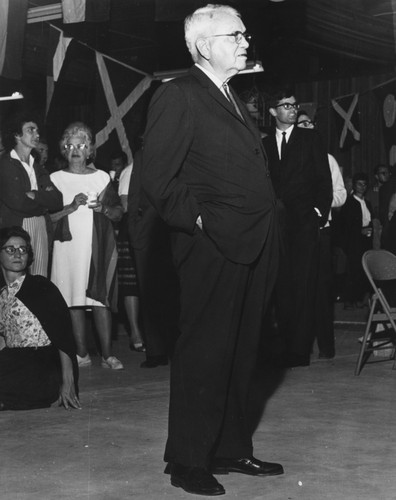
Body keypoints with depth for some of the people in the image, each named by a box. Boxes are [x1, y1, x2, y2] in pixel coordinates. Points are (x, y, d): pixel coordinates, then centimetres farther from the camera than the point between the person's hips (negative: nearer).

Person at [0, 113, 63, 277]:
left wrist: (35, 195, -9)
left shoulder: (38, 168, 18)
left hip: (41, 229, 6)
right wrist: (44, 201, 3)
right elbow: (17, 202, -12)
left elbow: (58, 201, 7)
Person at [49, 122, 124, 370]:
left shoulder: (102, 177, 12)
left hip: (99, 246, 0)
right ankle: (82, 354, 3)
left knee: (101, 299, -5)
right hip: (69, 245, 0)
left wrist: (103, 208, -8)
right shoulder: (56, 178, 9)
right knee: (74, 301, -2)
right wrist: (72, 207, -13)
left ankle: (107, 354, -5)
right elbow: (50, 215, 1)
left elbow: (119, 212, 11)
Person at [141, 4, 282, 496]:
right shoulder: (177, 96, -8)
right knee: (204, 355, -2)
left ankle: (231, 450, 24)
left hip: (251, 250, 8)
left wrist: (264, 239, 12)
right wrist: (195, 220, -14)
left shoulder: (232, 100, 20)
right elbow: (156, 177, -14)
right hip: (212, 247, -8)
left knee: (240, 354, 14)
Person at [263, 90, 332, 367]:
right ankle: (286, 347, 6)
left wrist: (320, 213, -5)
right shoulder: (265, 144, 14)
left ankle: (301, 350, -7)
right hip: (276, 225, 2)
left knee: (303, 287, -8)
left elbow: (324, 179, 5)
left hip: (305, 222, -2)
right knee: (282, 287, 1)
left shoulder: (310, 138, 9)